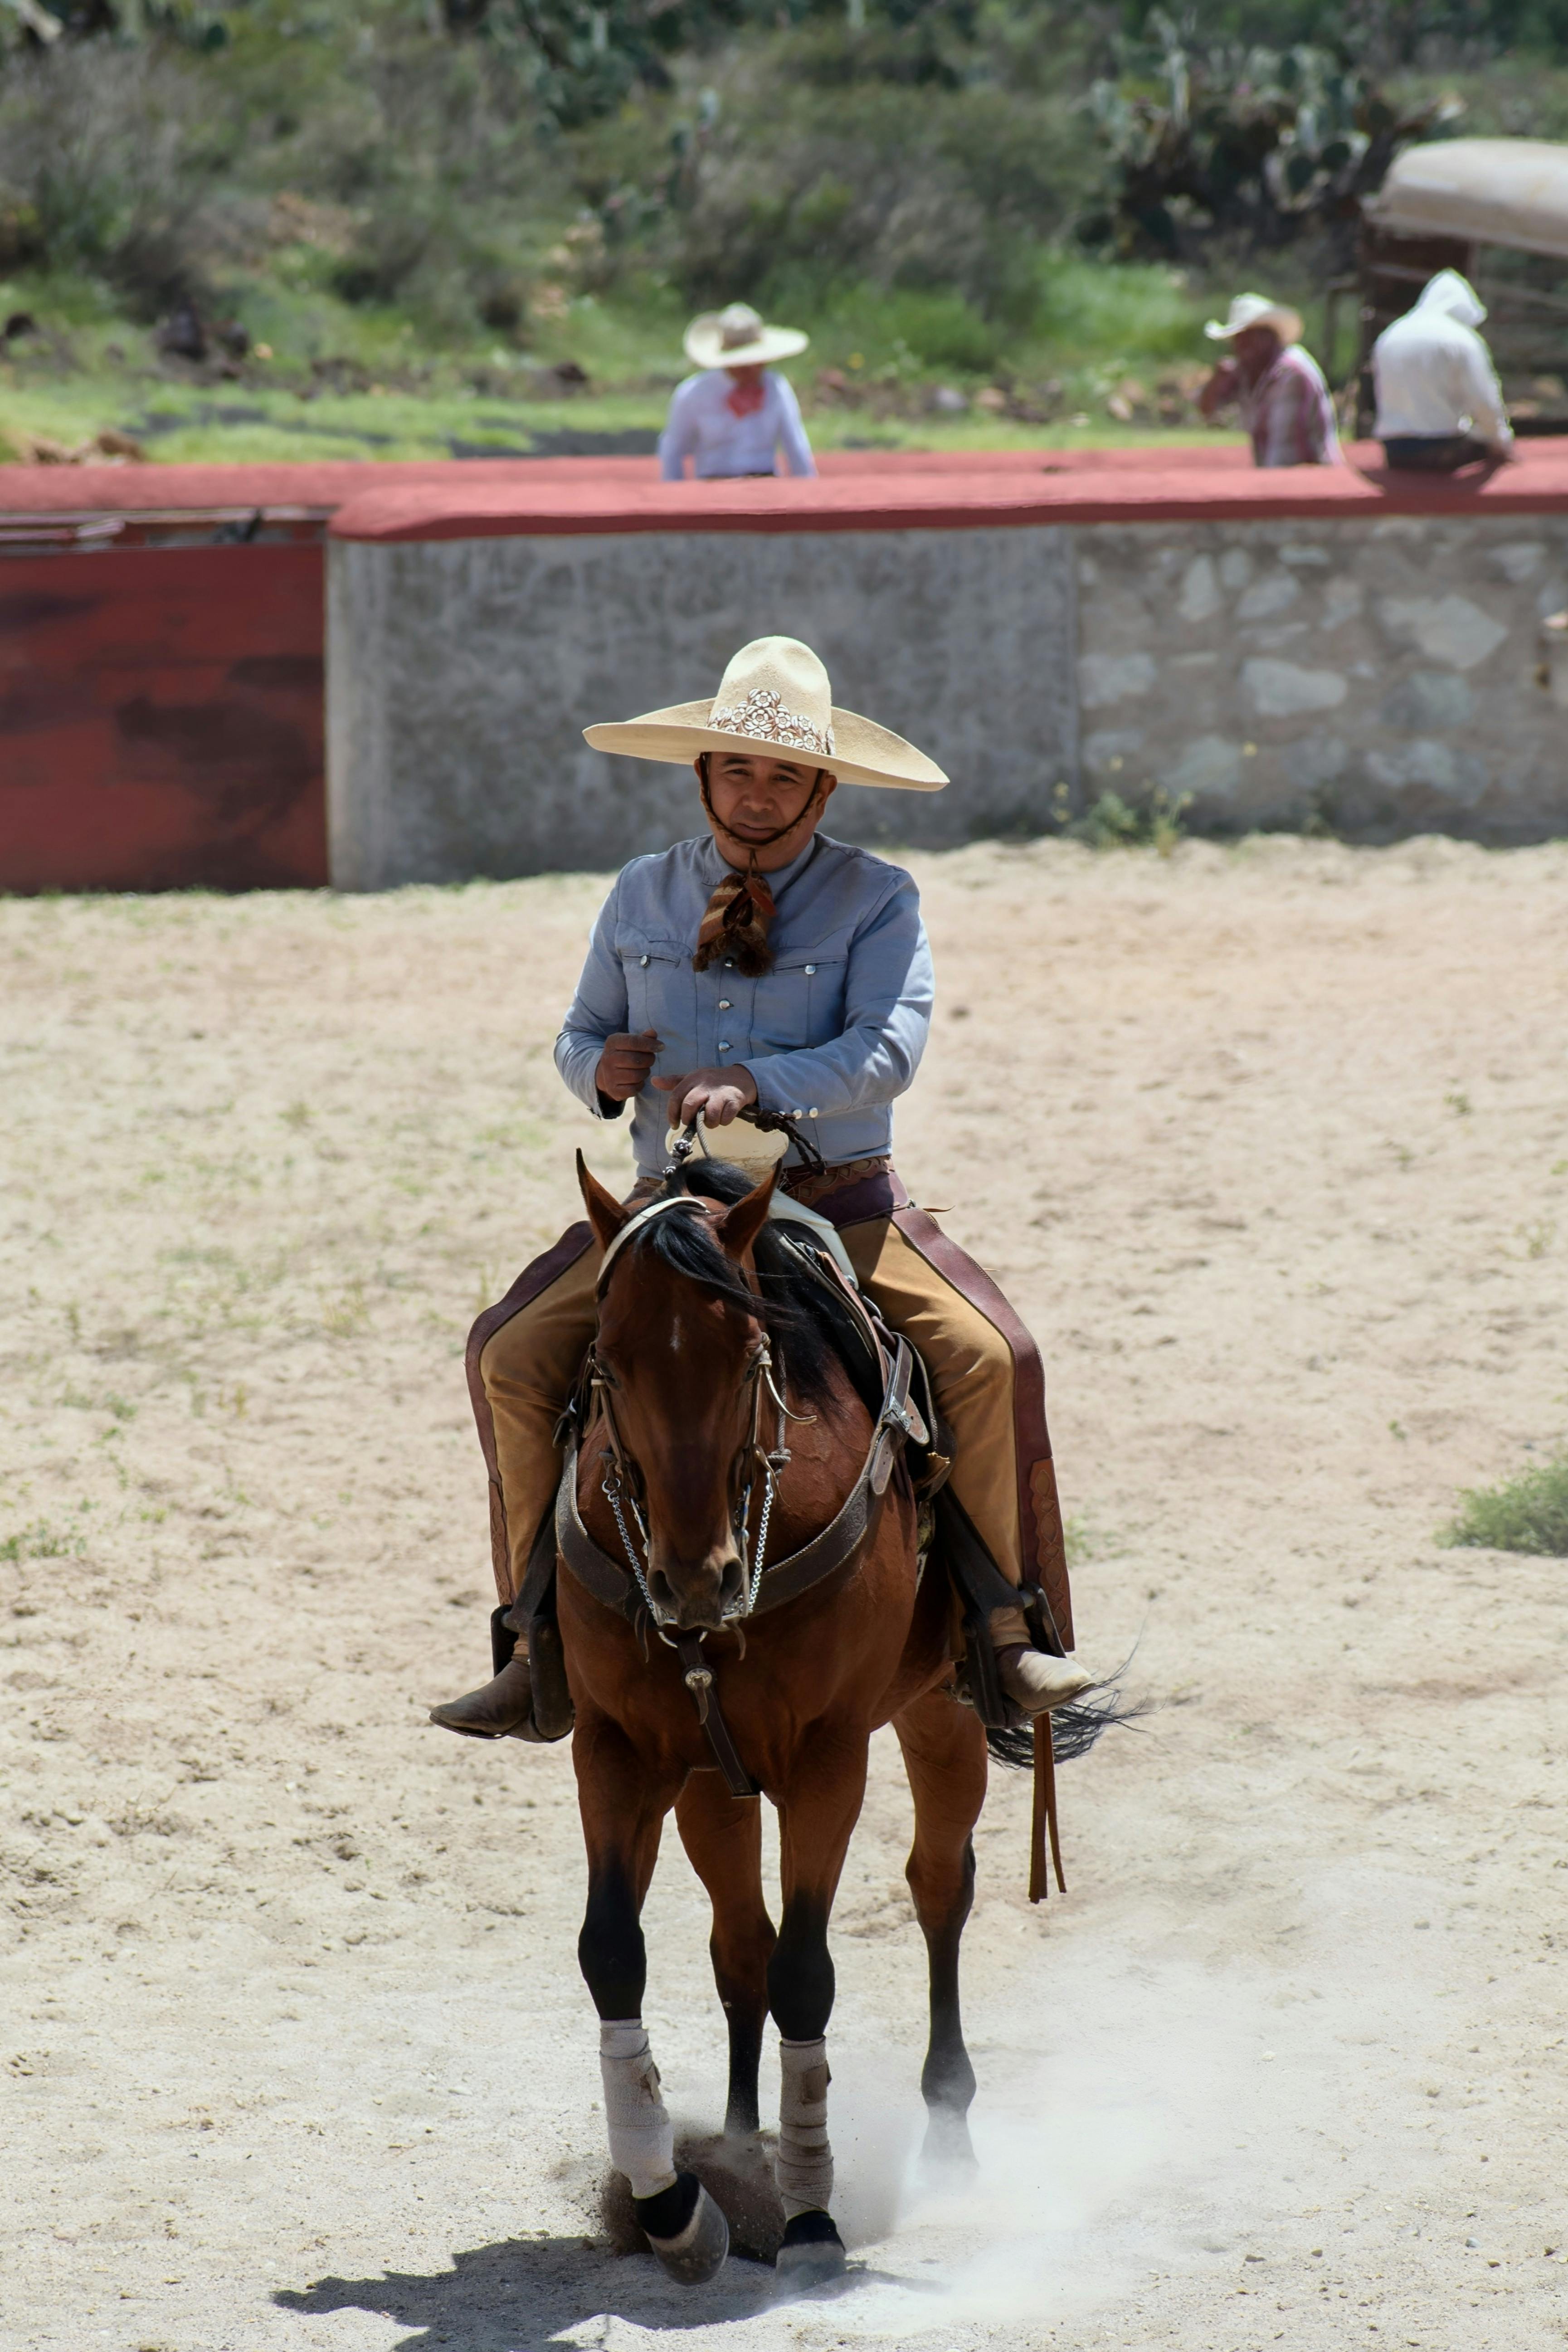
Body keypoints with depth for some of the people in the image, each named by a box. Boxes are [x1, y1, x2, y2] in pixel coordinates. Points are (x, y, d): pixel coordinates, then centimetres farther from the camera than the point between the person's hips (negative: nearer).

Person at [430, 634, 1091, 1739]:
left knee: (986, 1356, -23)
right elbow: (581, 1035, 20)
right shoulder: (642, 895, 11)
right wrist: (600, 1066, -5)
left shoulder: (877, 900, -1)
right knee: (515, 1357, -15)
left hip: (840, 1203, -3)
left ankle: (1007, 1625, -9)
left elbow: (889, 1049, -15)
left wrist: (758, 1085, -30)